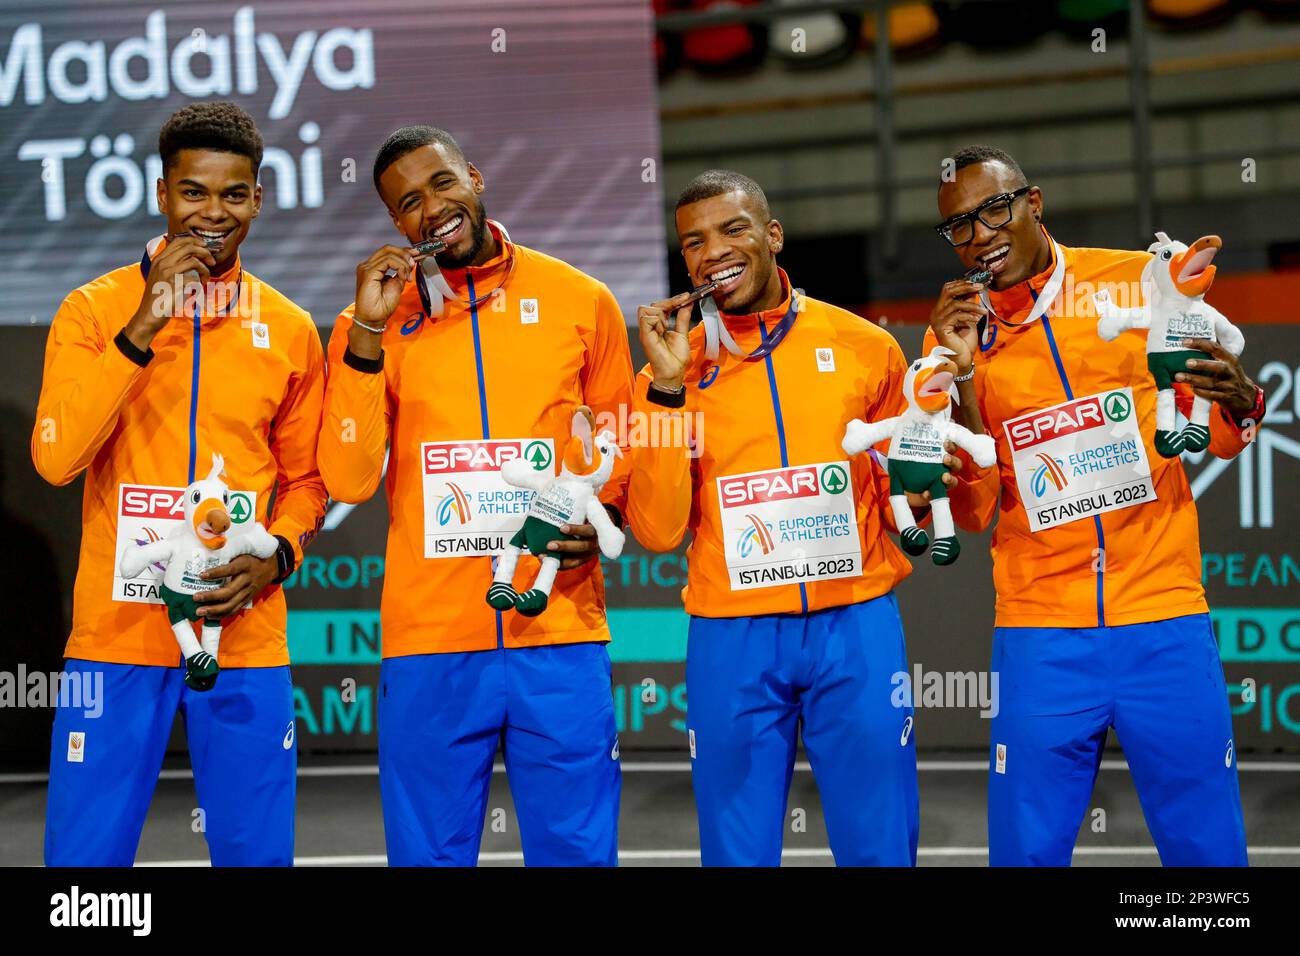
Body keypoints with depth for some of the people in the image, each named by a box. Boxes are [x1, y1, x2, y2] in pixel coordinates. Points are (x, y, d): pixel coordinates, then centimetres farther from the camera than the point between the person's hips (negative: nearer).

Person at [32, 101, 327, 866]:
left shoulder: (290, 331, 8)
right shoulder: (94, 310, 2)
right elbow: (57, 458, -10)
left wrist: (274, 558, -5)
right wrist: (142, 329, -14)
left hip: (245, 639, 2)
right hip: (118, 635, -2)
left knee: (256, 852, 2)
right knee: (86, 854, -2)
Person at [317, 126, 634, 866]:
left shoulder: (581, 301, 7)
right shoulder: (378, 320, 6)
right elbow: (349, 480, -4)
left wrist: (603, 517, -4)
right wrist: (367, 333, -10)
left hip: (558, 634, 0)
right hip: (430, 638, 0)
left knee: (576, 851, 0)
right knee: (431, 853, 4)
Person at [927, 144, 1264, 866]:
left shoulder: (1144, 282, 3)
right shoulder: (956, 331, 4)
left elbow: (1217, 440, 11)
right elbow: (972, 514, 0)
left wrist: (1238, 404, -13)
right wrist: (958, 374, -11)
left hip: (1165, 623, 0)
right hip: (1040, 636, 0)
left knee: (1206, 848, 1)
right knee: (1027, 852, 1)